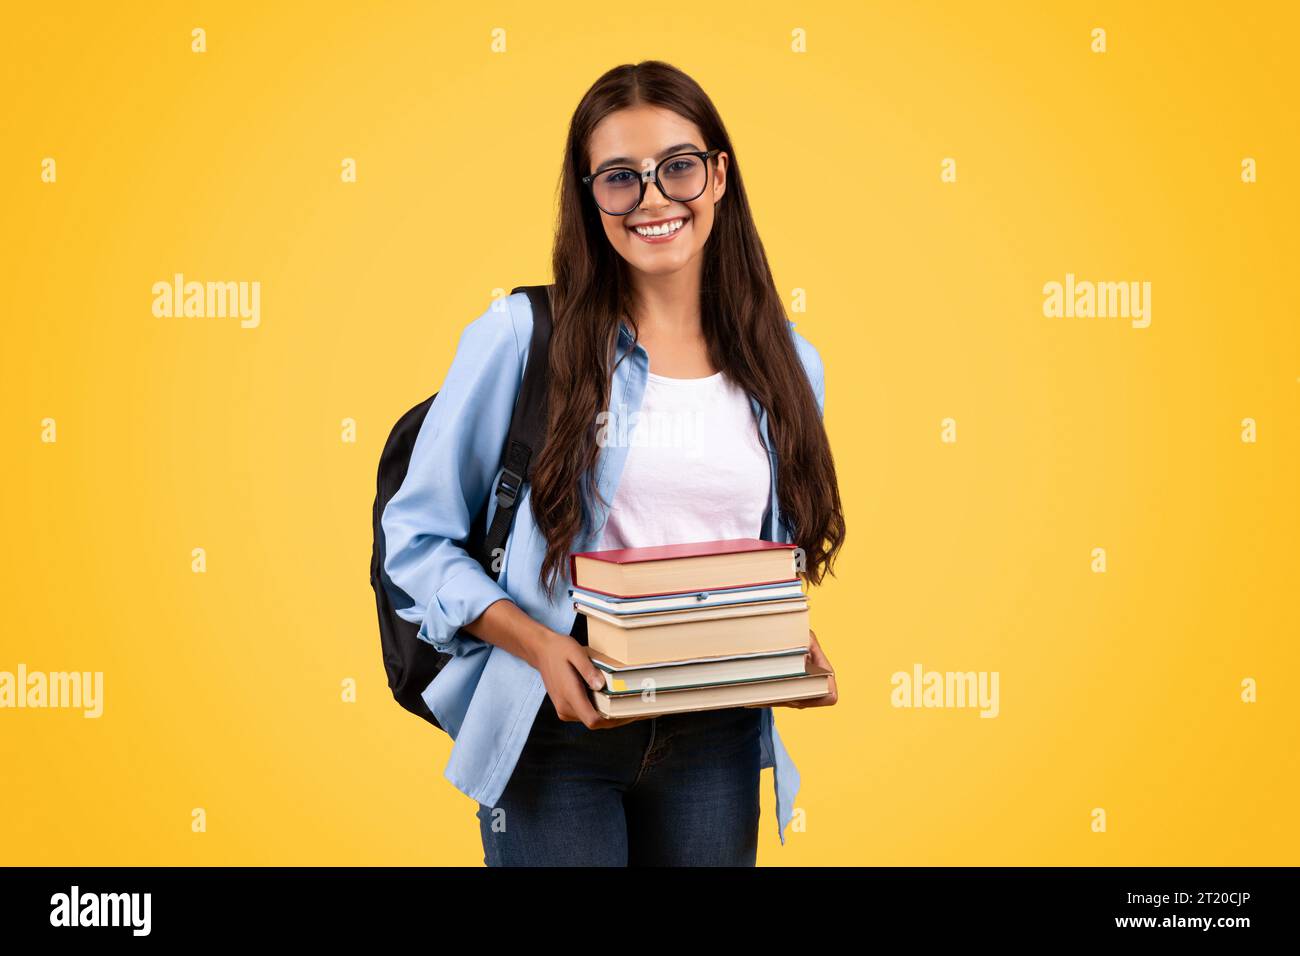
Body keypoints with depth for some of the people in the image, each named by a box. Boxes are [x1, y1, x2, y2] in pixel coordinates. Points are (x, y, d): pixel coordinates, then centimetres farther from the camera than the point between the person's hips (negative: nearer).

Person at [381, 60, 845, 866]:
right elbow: (419, 537, -3)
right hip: (558, 735, -3)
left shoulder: (787, 365, 6)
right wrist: (539, 646, -17)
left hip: (715, 737, 3)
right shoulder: (521, 337, -5)